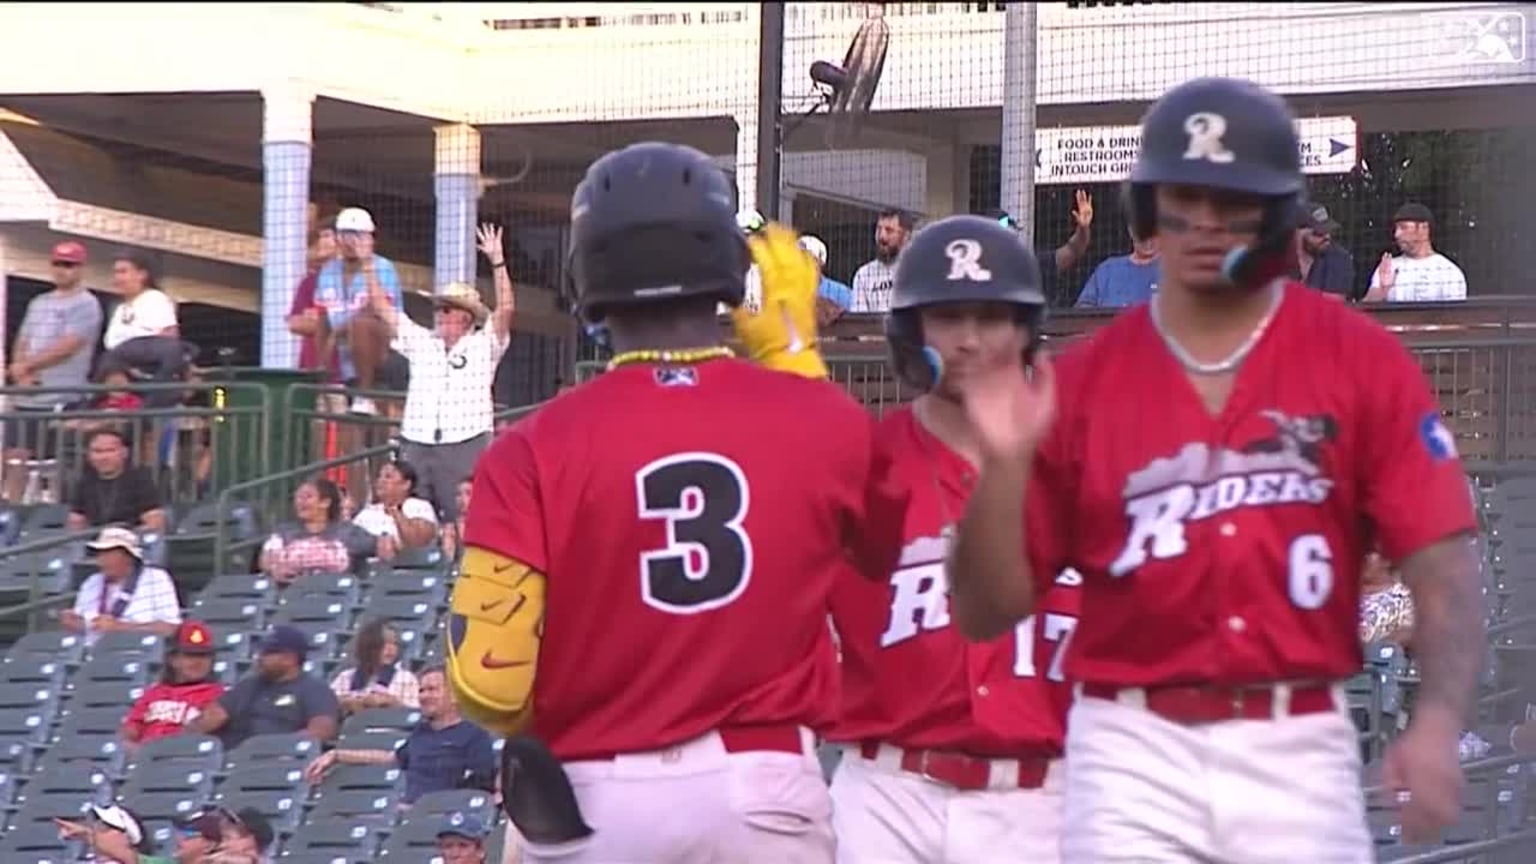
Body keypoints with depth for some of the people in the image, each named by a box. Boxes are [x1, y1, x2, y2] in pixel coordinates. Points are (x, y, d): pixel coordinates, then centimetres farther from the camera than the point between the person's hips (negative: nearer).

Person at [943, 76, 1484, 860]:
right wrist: (1004, 465, -12)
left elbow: (1444, 567, -6)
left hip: (1298, 756, 0)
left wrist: (1436, 722, -22)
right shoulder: (1078, 383, 5)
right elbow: (985, 612, 4)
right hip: (1135, 752, 0)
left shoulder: (1362, 363, 2)